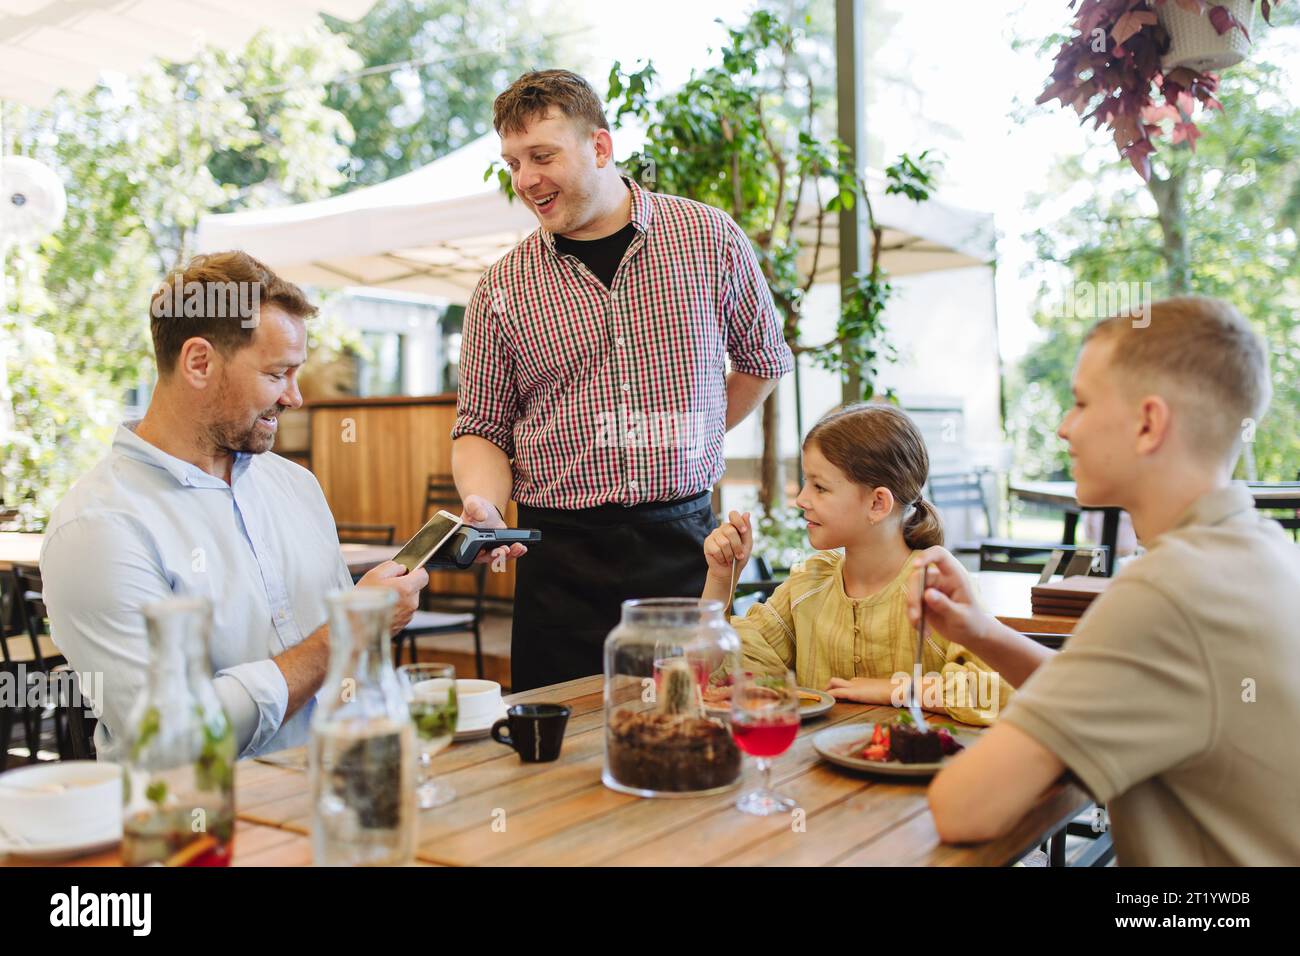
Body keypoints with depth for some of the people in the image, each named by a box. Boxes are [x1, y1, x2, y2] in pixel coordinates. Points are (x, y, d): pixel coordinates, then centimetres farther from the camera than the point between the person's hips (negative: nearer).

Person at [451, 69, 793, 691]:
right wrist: (482, 503, -13)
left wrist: (680, 445, 11)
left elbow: (763, 360, 16)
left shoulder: (710, 238, 2)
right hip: (561, 560, 0)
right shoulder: (502, 288, 3)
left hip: (685, 546, 0)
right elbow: (481, 427, 7)